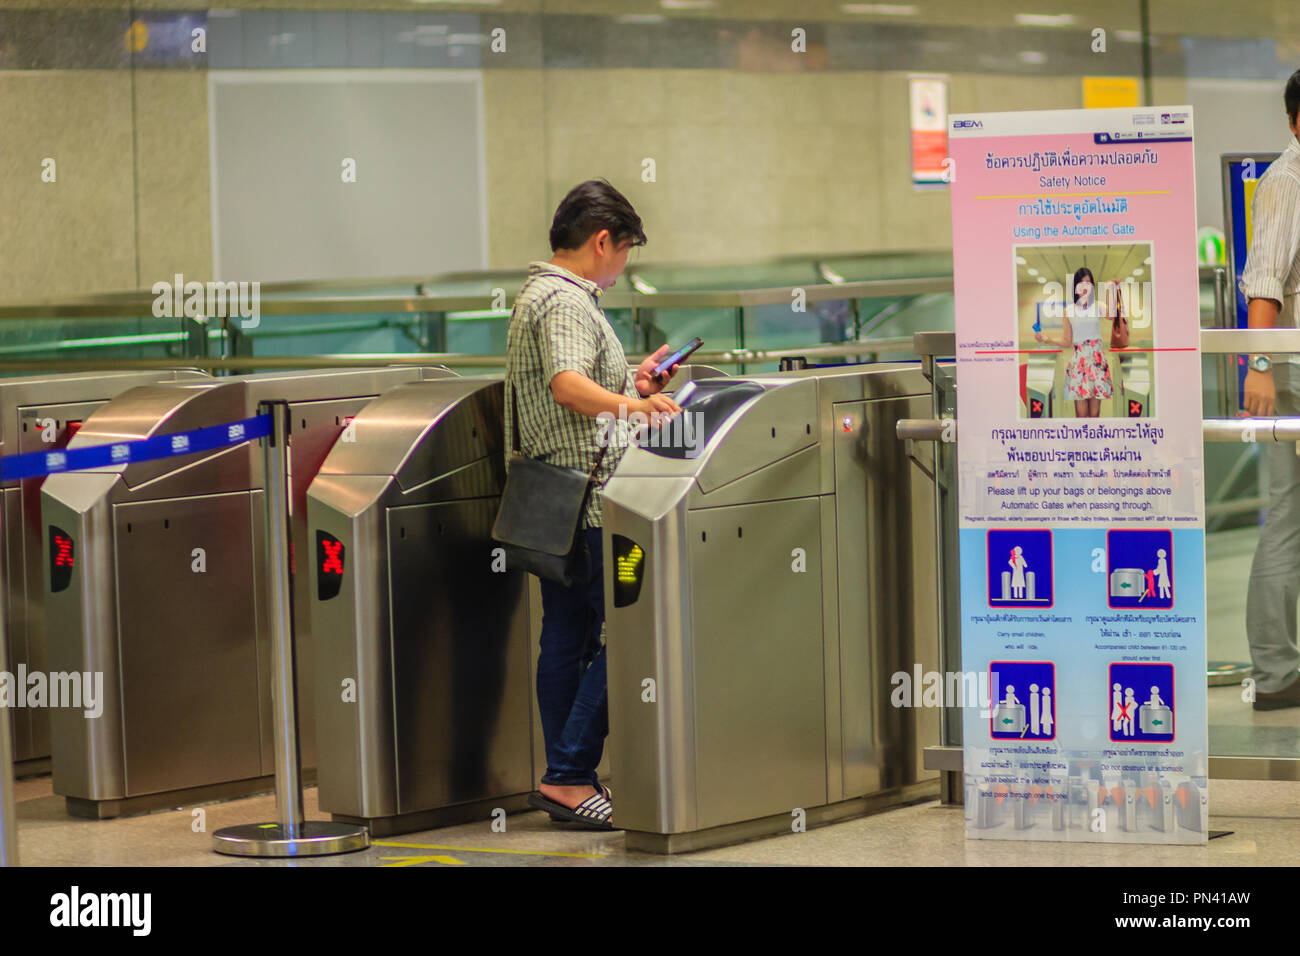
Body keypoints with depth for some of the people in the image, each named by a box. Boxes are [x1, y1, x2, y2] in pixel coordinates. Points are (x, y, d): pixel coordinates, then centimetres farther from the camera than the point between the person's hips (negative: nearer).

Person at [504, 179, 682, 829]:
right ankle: (570, 777, -11)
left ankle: (564, 780, 13)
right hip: (589, 497, -11)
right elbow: (568, 385, -30)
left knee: (565, 636, 11)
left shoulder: (537, 293, 19)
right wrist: (634, 406, -42)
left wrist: (628, 384, 24)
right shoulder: (566, 301, -13)